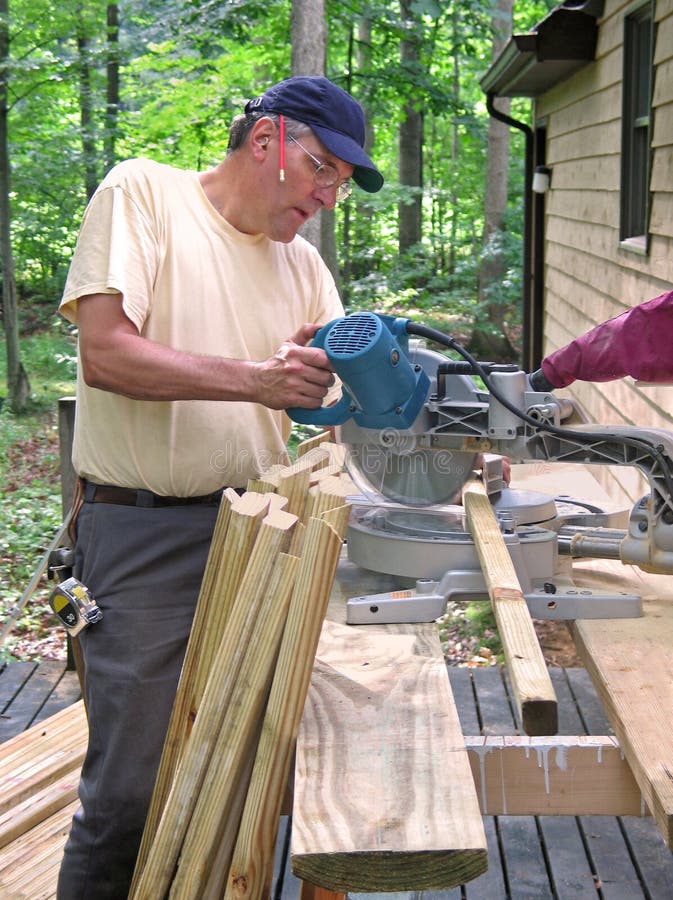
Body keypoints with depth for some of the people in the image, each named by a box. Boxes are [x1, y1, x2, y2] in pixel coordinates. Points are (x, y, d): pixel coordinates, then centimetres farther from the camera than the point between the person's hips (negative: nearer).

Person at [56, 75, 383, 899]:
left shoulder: (302, 262, 13)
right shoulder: (142, 193, -3)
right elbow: (105, 353, -16)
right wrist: (256, 380, -24)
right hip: (144, 534, -5)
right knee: (132, 786, -4)